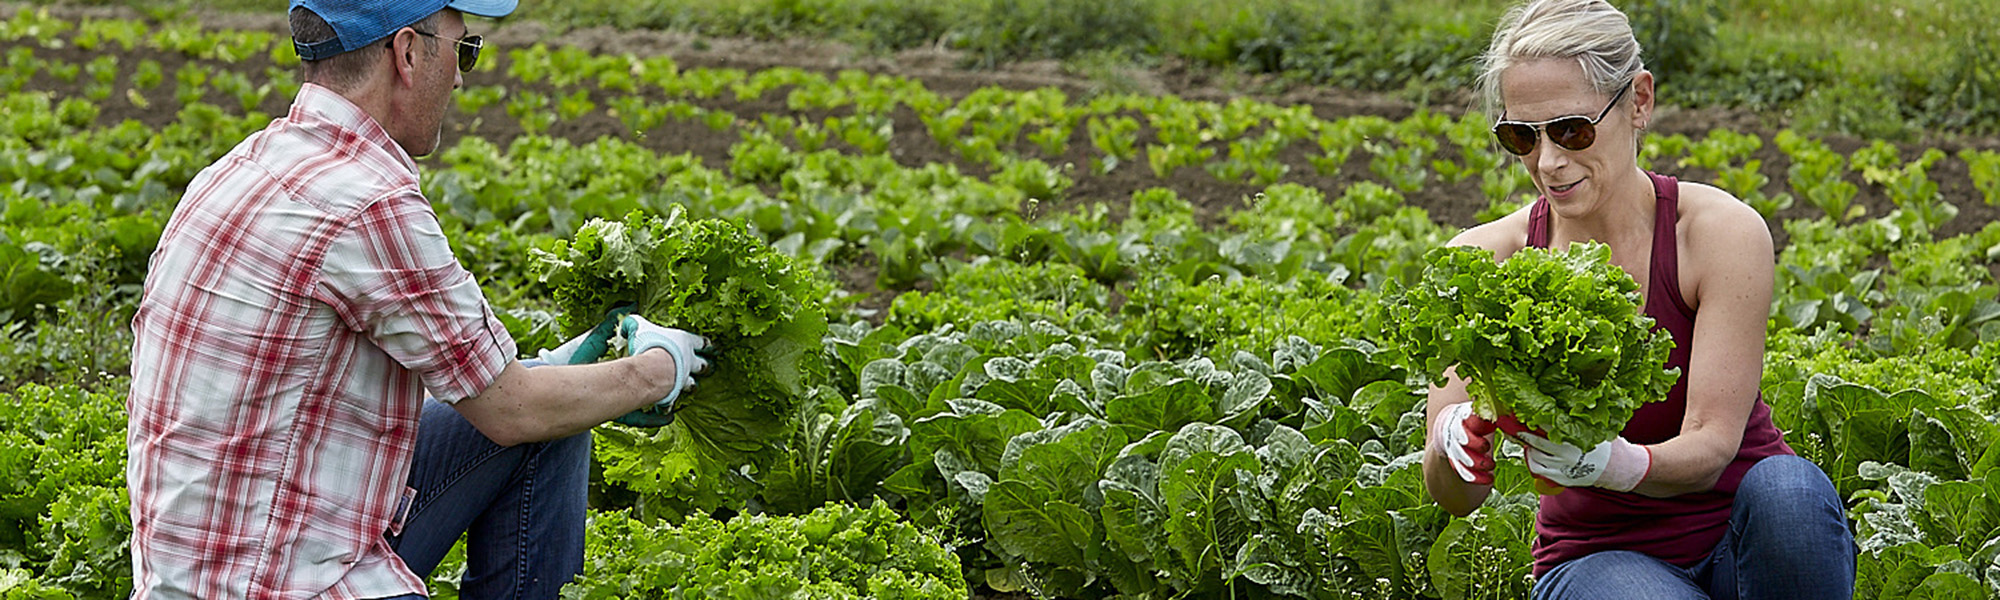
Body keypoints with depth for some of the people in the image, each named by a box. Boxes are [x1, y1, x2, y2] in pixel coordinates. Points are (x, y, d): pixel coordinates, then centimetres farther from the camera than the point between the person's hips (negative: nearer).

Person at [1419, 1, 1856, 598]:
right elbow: (1453, 497, -11)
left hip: (1739, 538, 1)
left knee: (1787, 488, -35)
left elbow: (1711, 447, -19)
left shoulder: (1720, 232, -13)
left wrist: (1616, 463, -41)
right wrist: (1453, 443, -36)